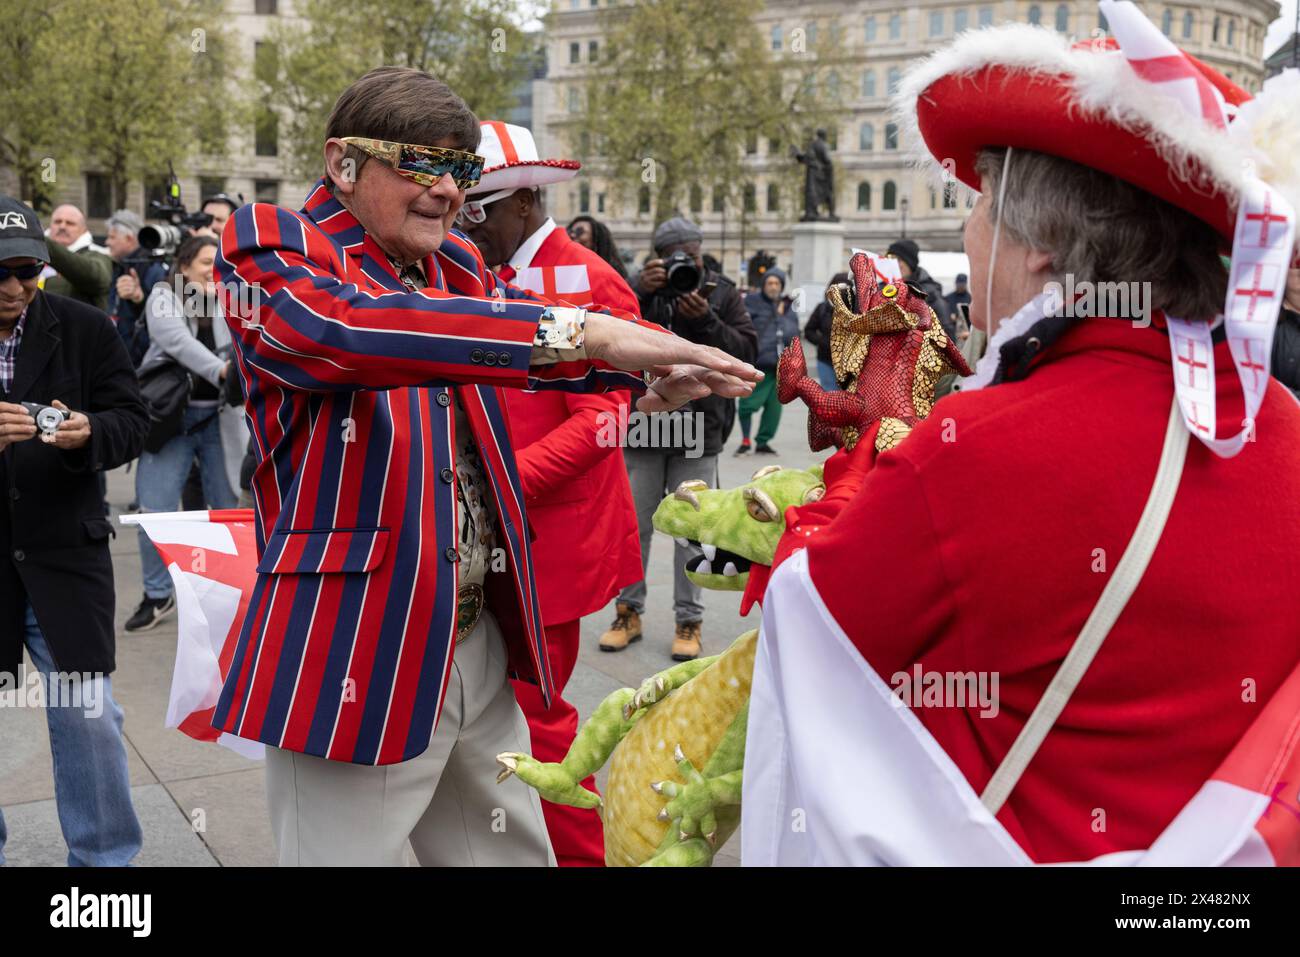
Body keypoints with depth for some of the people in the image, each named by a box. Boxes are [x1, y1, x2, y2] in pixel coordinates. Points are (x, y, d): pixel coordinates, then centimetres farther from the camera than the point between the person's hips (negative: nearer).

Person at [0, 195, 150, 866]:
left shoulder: (84, 329, -2)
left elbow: (133, 421, -1)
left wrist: (89, 434, -24)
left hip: (65, 553, 0)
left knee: (87, 716, 6)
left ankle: (104, 856, 24)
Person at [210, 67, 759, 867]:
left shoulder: (457, 268, 13)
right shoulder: (271, 247, -9)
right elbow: (348, 326, -28)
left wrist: (647, 371, -17)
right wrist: (581, 331, -37)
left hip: (481, 647, 7)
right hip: (354, 657, -7)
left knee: (517, 851, 17)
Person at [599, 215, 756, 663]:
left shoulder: (722, 293, 4)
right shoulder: (638, 288, 4)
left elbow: (746, 351, -5)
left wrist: (706, 321, -19)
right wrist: (639, 294, -22)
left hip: (698, 431, -1)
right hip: (641, 426, 1)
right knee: (634, 524, 9)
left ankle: (689, 619, 16)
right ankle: (628, 611, 22)